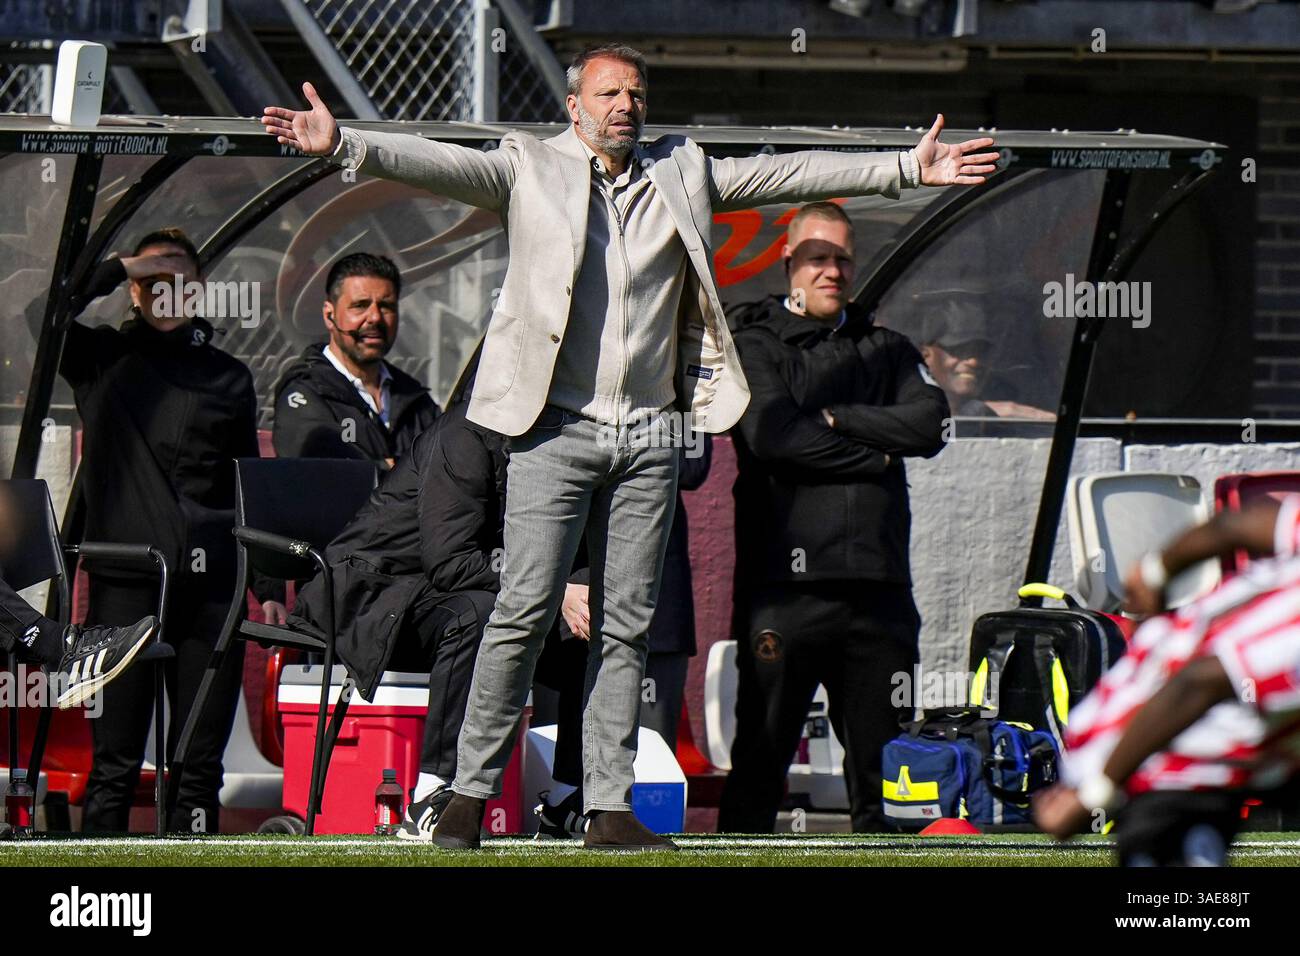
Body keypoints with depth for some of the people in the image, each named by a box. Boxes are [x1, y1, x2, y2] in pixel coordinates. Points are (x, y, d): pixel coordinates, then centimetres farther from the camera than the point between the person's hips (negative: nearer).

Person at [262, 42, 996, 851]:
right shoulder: (529, 169, 3)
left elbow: (785, 175, 14)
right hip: (558, 427, -4)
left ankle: (611, 809, 5)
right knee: (525, 611, -10)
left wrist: (907, 170, 10)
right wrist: (344, 145, -26)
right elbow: (437, 164, -9)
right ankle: (472, 792, -3)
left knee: (627, 626, 3)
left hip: (650, 435, 4)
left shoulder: (683, 173, 14)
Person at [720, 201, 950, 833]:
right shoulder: (757, 345, 8)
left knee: (881, 770, 5)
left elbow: (929, 425, 2)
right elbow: (772, 436, -10)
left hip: (878, 585, 4)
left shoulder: (885, 350, 21)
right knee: (759, 763, -4)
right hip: (786, 585, -4)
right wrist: (873, 455, -3)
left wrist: (833, 417, -3)